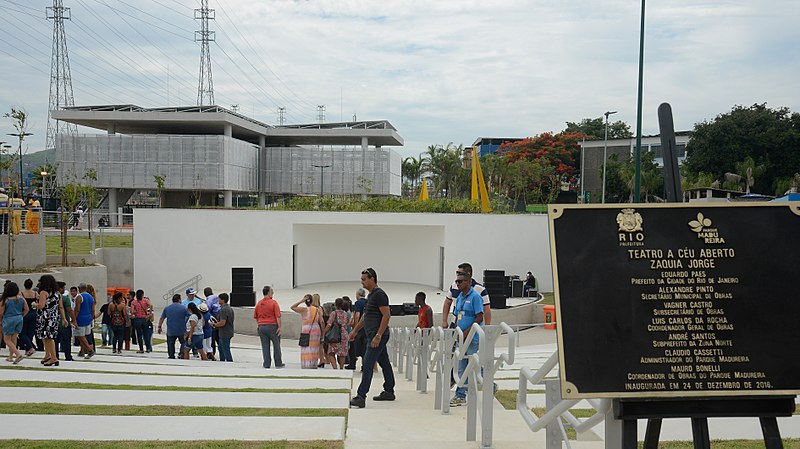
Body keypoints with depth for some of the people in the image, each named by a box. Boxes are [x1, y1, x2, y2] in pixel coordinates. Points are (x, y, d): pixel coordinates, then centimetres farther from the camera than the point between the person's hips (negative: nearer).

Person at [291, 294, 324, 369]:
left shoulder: (304, 310, -9)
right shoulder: (318, 310, 2)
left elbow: (292, 307, -1)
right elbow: (321, 322, 1)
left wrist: (301, 301, -7)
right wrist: (322, 332, 9)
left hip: (306, 330, -4)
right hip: (316, 329, 4)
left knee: (307, 350, -2)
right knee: (314, 349, 12)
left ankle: (306, 366, -5)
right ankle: (314, 365, 16)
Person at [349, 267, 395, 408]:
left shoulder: (379, 294, -14)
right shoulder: (371, 295, 18)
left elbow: (386, 315, -20)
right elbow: (366, 317, 28)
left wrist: (378, 336, -23)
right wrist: (355, 330, 29)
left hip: (378, 335, -10)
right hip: (374, 335, 10)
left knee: (367, 365, -14)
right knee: (384, 363, 16)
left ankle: (361, 397, -18)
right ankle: (389, 392, 24)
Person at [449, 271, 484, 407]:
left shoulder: (475, 296, -11)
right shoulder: (459, 297, 14)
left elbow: (479, 317, -16)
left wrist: (466, 332, -19)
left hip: (473, 338, -8)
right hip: (461, 338, 8)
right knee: (461, 369, 8)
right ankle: (461, 395, 12)